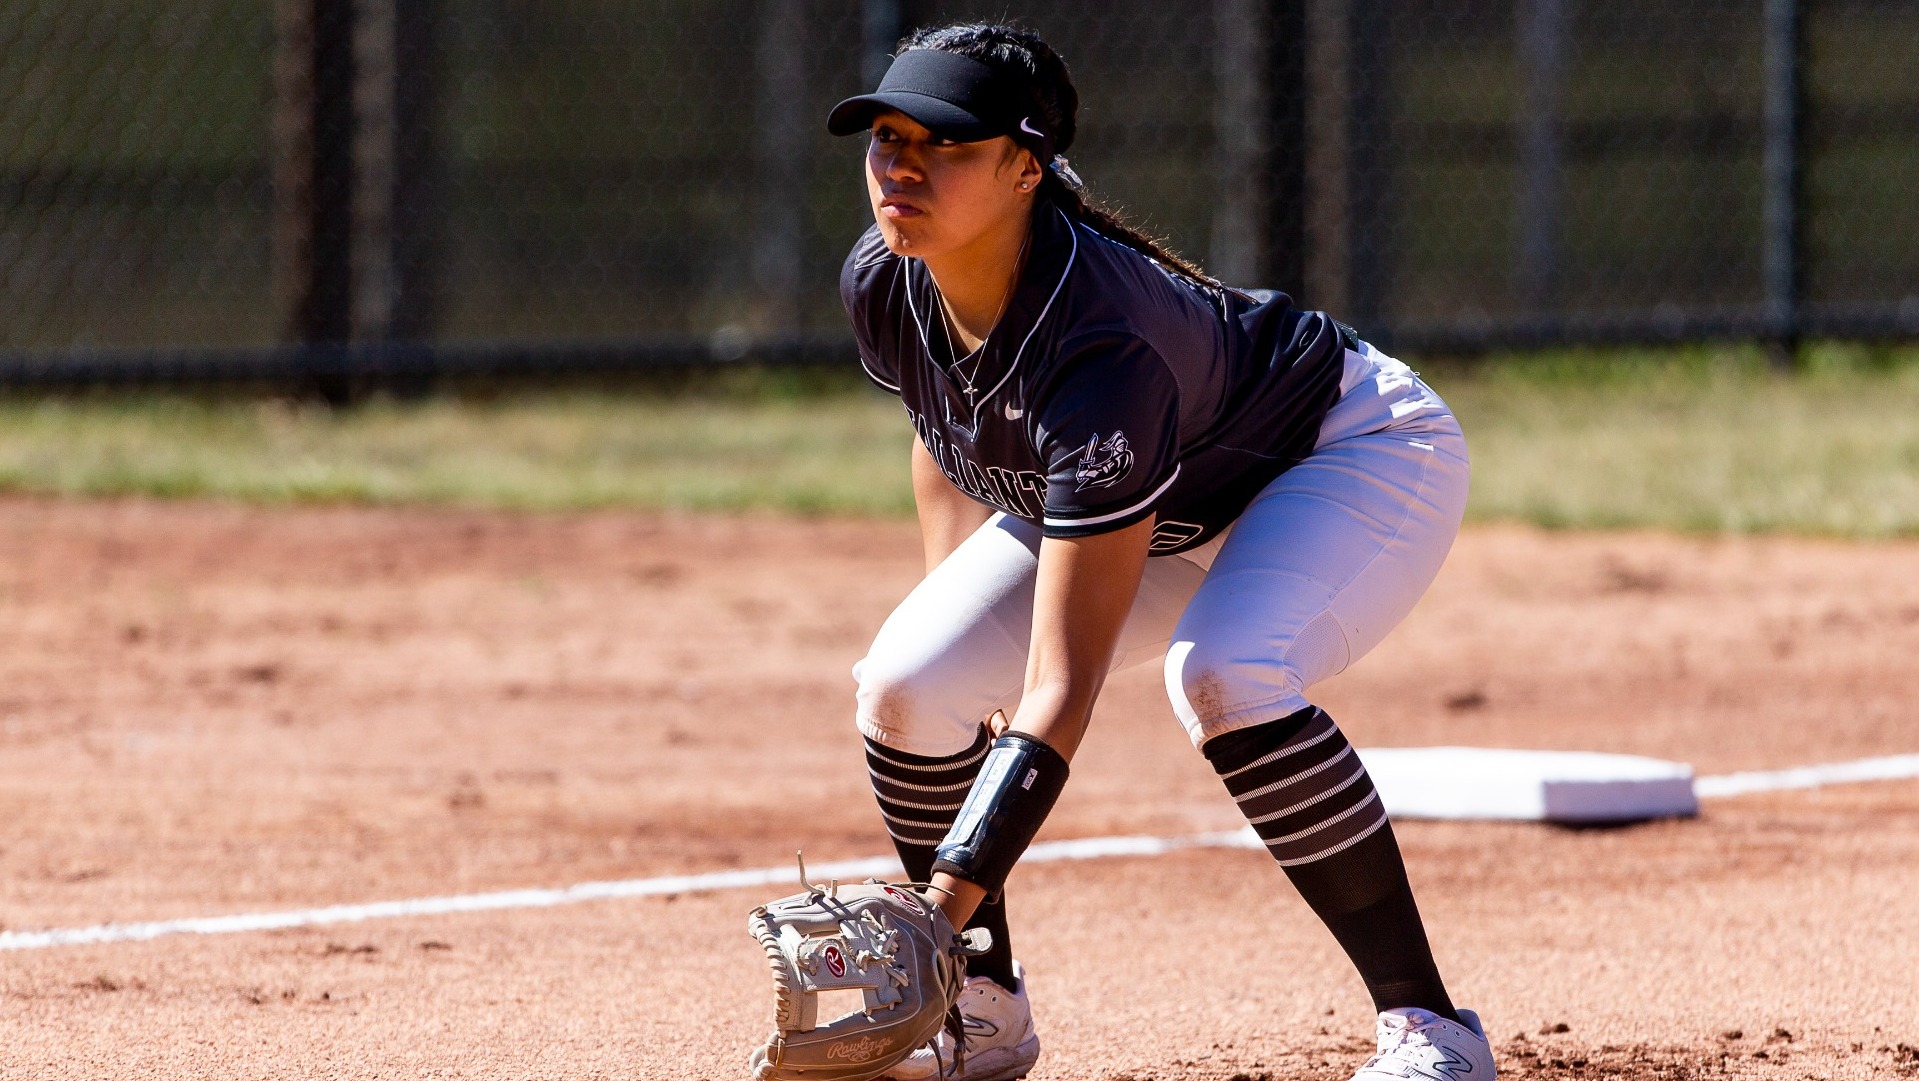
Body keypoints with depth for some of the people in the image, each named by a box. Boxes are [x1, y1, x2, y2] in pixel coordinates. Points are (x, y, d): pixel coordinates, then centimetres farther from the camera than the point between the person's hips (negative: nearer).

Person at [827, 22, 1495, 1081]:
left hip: (1360, 458, -8)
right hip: (1169, 507, 8)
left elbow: (1062, 691, -43)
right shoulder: (882, 287, -20)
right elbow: (949, 434, 7)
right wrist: (955, 623, 3)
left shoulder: (1098, 349, -42)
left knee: (1221, 675, -37)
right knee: (905, 686, -11)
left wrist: (947, 899, -48)